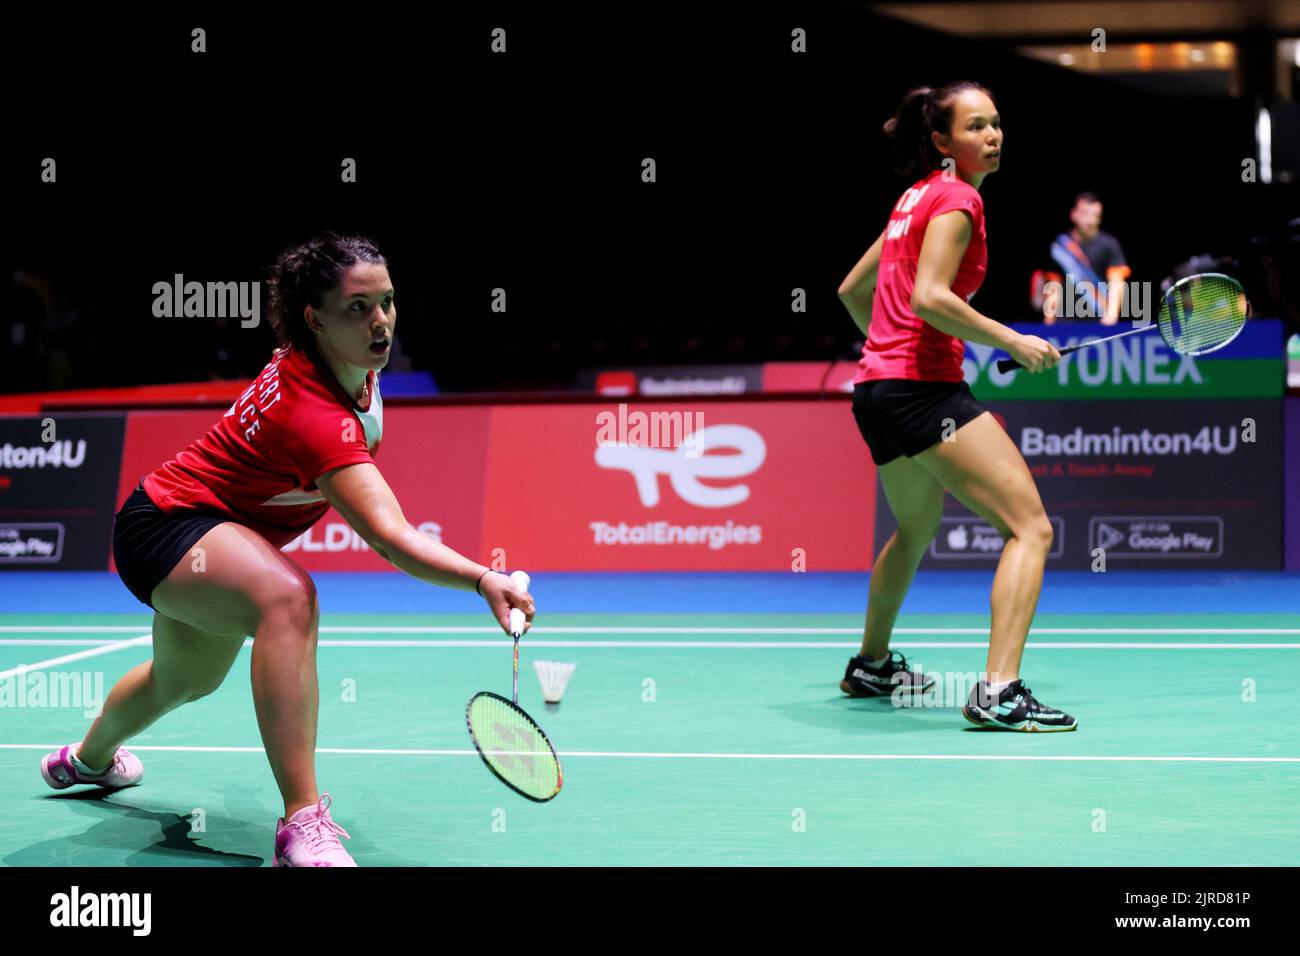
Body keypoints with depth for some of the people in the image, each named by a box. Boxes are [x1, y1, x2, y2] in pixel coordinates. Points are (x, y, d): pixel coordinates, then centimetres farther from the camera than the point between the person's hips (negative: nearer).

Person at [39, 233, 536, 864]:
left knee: (187, 678, 35)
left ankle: (89, 758, 69)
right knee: (287, 596, -41)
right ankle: (303, 824, -43)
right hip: (166, 523, -10)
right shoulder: (313, 414, -39)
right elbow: (390, 538, -50)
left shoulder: (354, 370, -11)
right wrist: (484, 580, -63)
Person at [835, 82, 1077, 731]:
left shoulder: (917, 197, 19)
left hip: (876, 390, 10)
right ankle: (998, 692, -26)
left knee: (917, 529, 32)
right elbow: (929, 298, -21)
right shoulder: (957, 198, -8)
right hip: (923, 387, -10)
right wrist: (1013, 342, -15)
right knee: (1031, 529, -15)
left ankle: (871, 665, 48)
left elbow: (852, 290, 25)